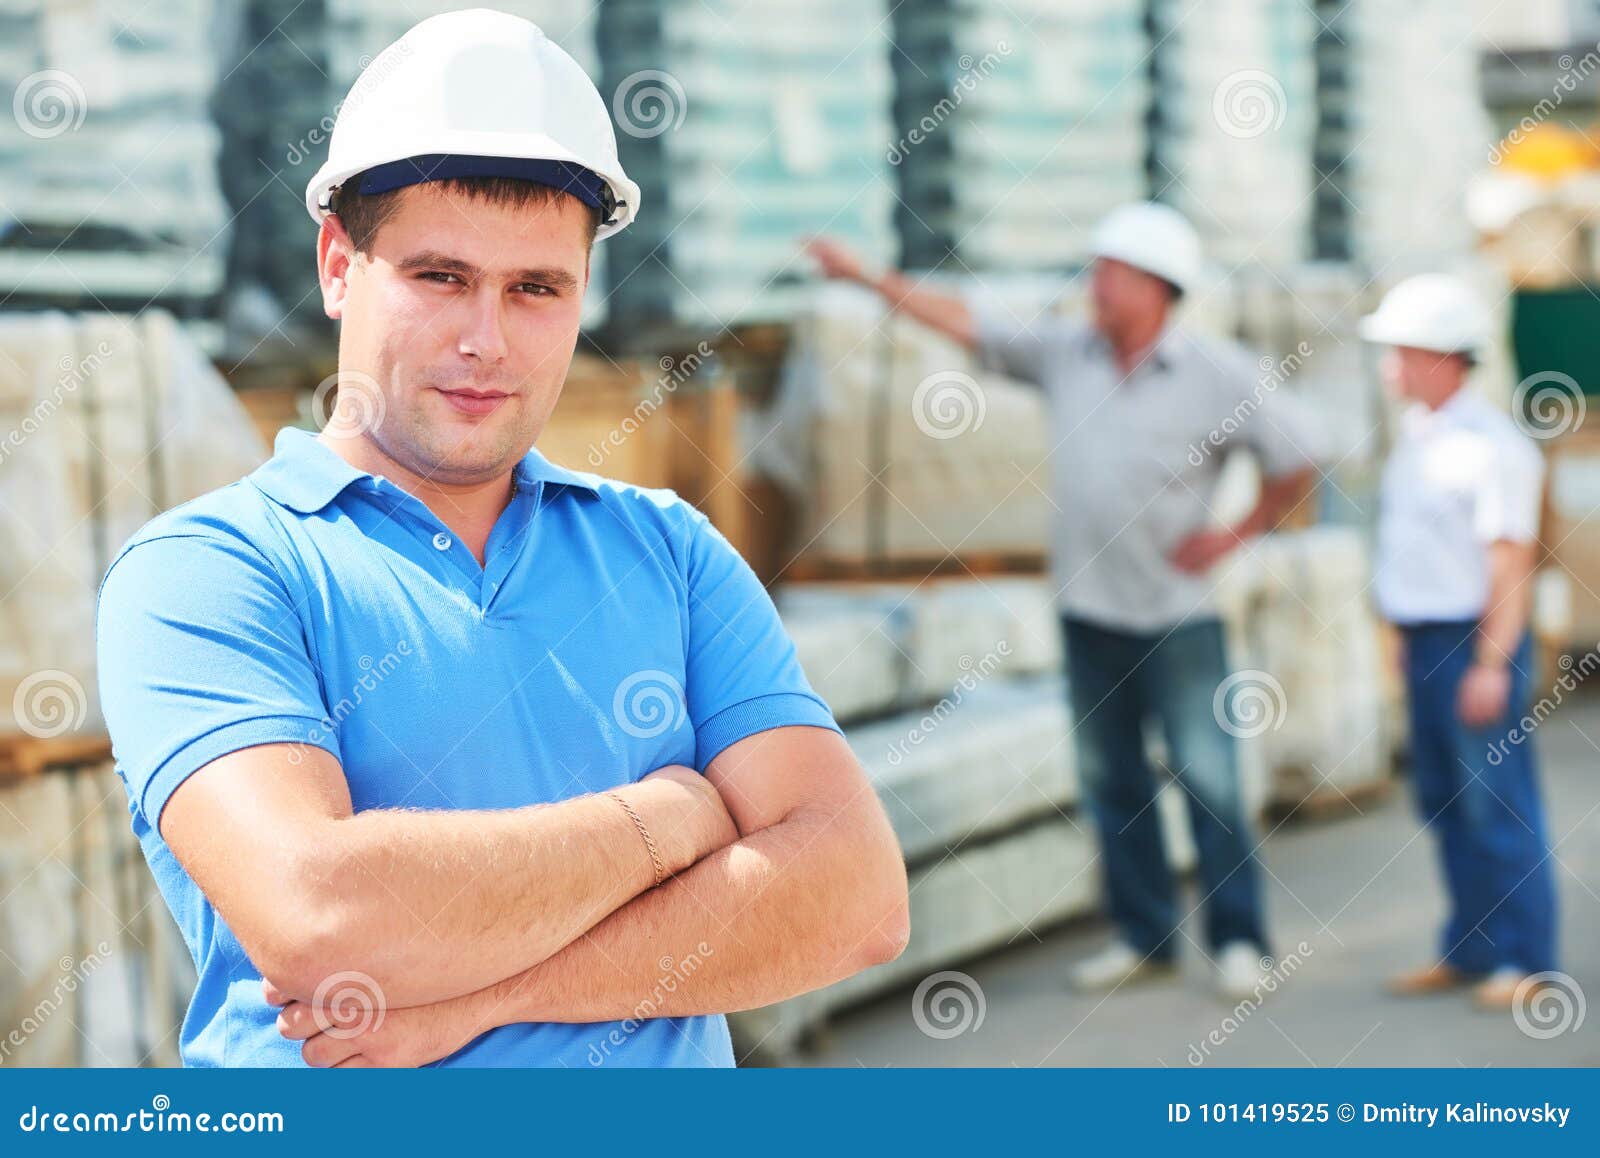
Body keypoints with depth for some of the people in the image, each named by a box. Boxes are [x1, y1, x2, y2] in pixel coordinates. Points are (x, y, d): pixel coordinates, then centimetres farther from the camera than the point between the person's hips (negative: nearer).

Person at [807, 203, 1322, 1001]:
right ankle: (1143, 936, 19)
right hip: (1088, 608, 5)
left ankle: (1238, 940, 6)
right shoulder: (1066, 352, 4)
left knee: (1208, 776, -4)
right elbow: (966, 323, 6)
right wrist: (868, 278, 2)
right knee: (1111, 780, 9)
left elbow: (1293, 462, 2)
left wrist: (1237, 534, -3)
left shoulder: (1218, 374, -6)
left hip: (1177, 614, -4)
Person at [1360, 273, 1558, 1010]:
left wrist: (1492, 664, -19)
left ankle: (1523, 959, 4)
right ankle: (1470, 952, 22)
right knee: (1444, 803, 13)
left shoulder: (1490, 444, -15)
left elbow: (1512, 561, -16)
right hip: (1424, 643, 9)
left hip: (1476, 641, -9)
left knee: (1495, 803, -4)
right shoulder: (1414, 435, 12)